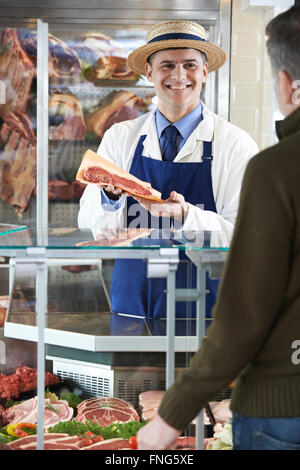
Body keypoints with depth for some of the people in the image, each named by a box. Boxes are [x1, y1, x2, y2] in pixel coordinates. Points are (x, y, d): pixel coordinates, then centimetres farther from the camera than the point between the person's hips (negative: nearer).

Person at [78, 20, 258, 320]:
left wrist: (186, 215, -22)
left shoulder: (236, 145, 0)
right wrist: (110, 195, -17)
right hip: (131, 304, 2)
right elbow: (90, 228, 4)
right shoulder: (119, 138, 7)